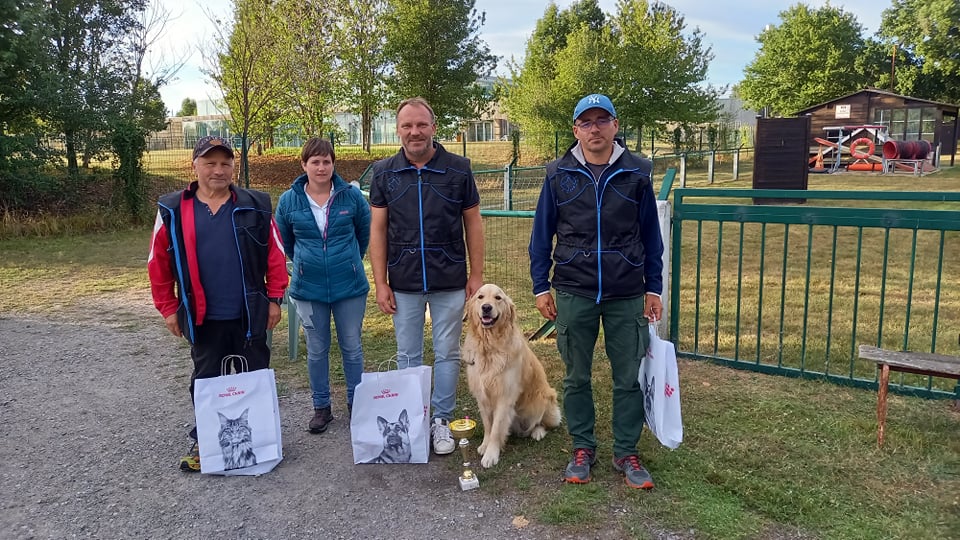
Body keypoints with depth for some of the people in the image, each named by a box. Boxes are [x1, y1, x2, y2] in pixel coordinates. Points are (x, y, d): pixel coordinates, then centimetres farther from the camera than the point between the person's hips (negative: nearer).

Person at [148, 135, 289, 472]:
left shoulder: (255, 207, -3)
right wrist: (167, 308, 3)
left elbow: (275, 255, -1)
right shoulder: (172, 210, -2)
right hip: (202, 318, 1)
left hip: (249, 315, 0)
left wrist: (274, 298, -3)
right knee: (205, 380, 15)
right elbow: (158, 262, 3)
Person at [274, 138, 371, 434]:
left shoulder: (352, 196, -5)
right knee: (316, 350, 11)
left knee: (352, 347, 10)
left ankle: (356, 403, 26)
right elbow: (285, 241, 13)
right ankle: (321, 407, 26)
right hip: (308, 289, 1)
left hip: (350, 286, 0)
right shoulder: (289, 201, -3)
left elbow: (365, 233, 9)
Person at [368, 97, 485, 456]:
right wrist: (380, 283, -2)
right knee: (408, 356, 12)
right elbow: (378, 228, 1)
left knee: (447, 354, 9)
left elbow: (473, 222, 2)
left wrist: (477, 275, -1)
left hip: (449, 281, -1)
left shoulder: (458, 169, -3)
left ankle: (441, 420, 24)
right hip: (404, 283, 1)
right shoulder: (384, 172, 0)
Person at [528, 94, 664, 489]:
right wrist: (541, 287, 2)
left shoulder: (637, 173, 2)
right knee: (577, 377, 10)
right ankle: (582, 448, 26)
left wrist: (654, 288, 6)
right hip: (574, 294, 0)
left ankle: (626, 452, 22)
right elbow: (542, 234, 5)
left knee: (629, 378, 7)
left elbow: (650, 235, 7)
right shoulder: (559, 175, 2)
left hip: (627, 296, 0)